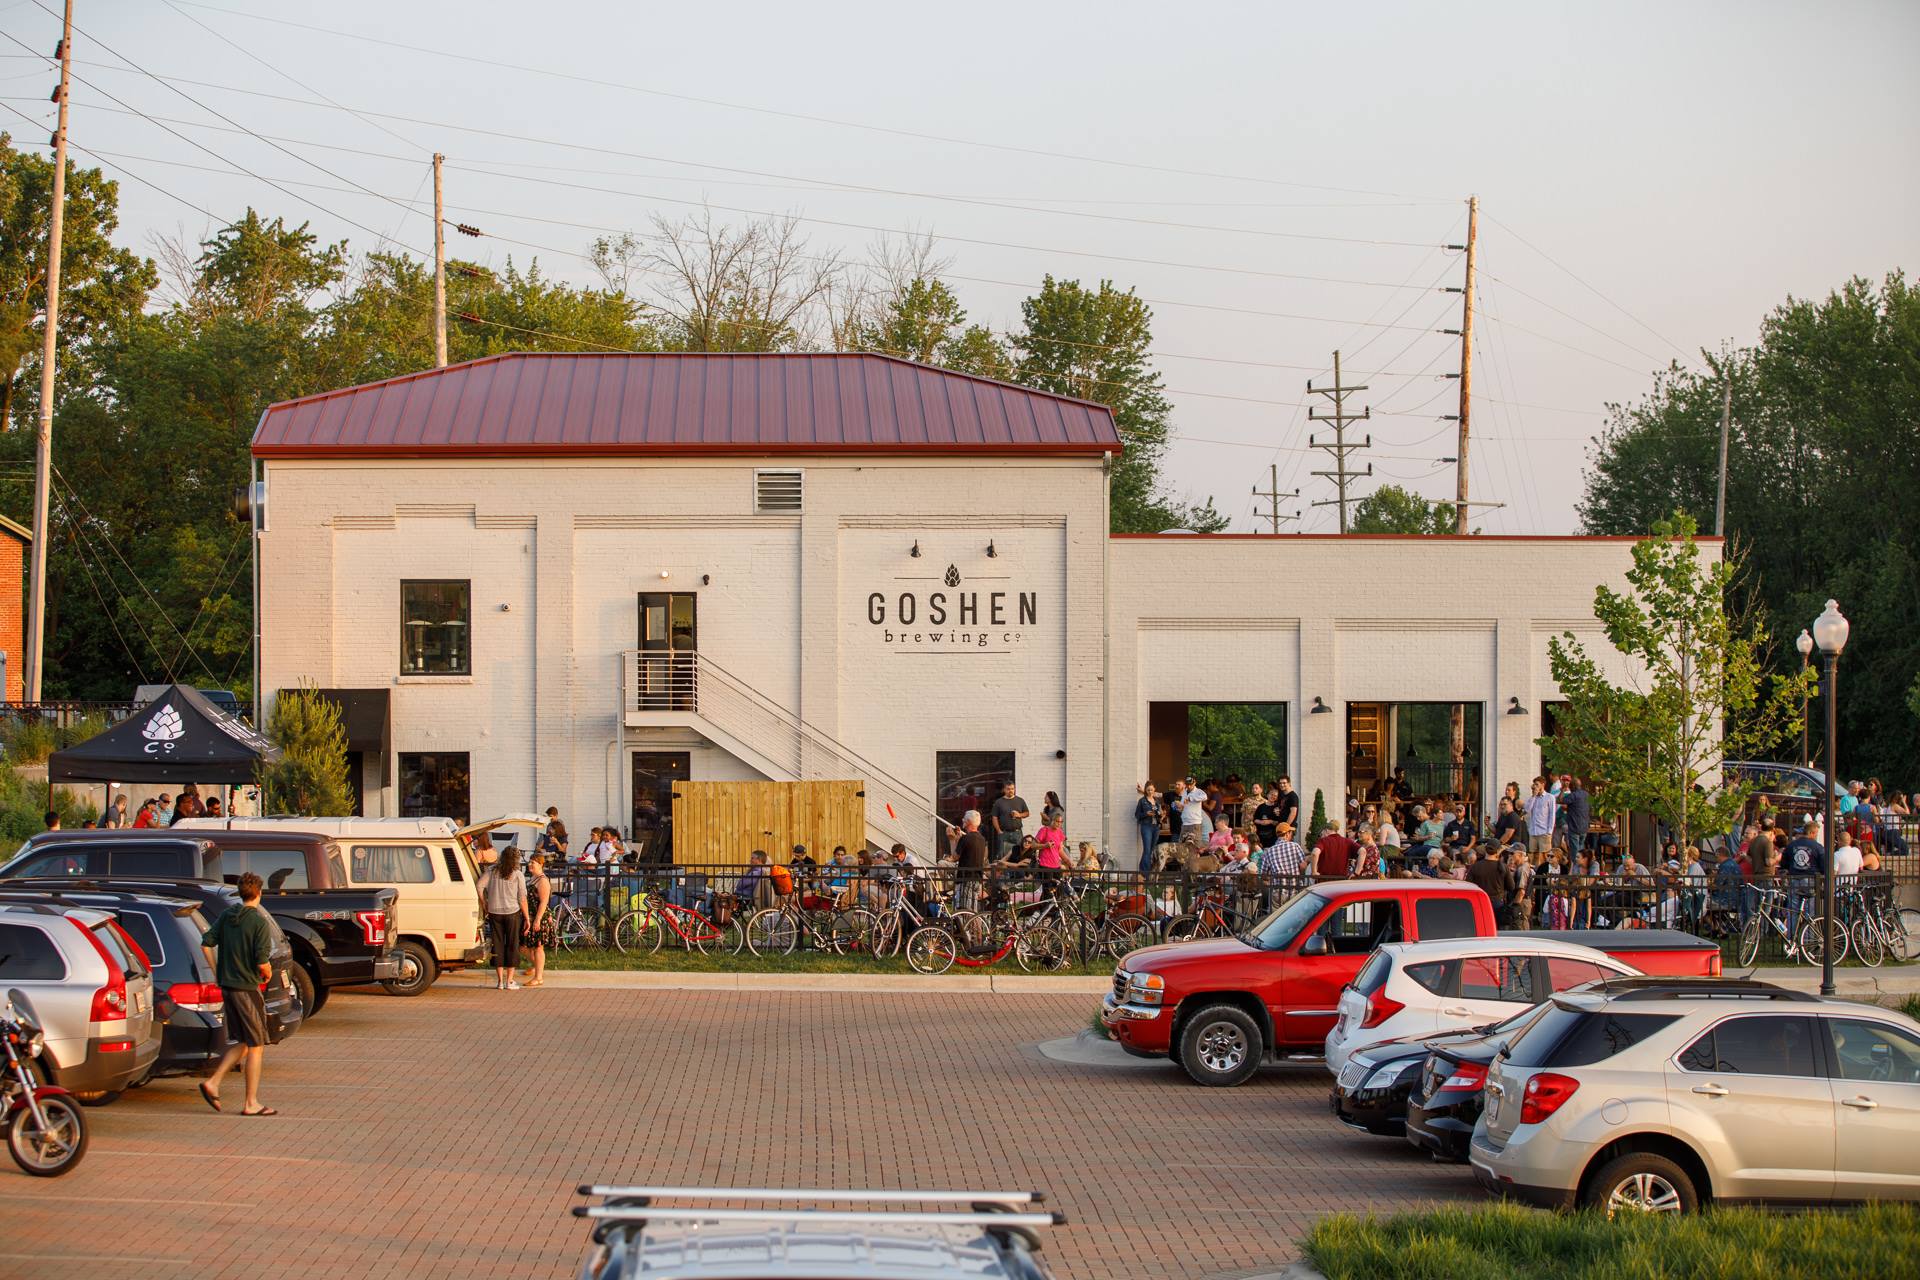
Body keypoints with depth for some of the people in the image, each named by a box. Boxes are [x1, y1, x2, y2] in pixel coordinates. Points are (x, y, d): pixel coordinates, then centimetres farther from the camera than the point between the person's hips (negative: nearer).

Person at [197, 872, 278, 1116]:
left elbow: (206, 944, 7)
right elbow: (262, 962, -20)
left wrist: (217, 973, 16)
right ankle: (251, 1103, 5)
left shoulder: (227, 916, 5)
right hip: (248, 988, -7)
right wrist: (268, 974, 2)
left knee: (241, 1043, 18)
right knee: (256, 1047, 3)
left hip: (227, 986, 7)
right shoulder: (260, 922, -15)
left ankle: (212, 1083, 4)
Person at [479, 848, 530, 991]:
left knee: (497, 945, 10)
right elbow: (522, 899, -7)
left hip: (494, 913, 2)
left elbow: (480, 886, -8)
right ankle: (509, 981, 8)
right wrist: (527, 918, 0)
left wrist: (485, 906, 2)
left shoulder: (492, 871, 0)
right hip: (512, 913, -2)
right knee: (512, 945, 7)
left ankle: (500, 981, 11)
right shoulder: (518, 875, -7)